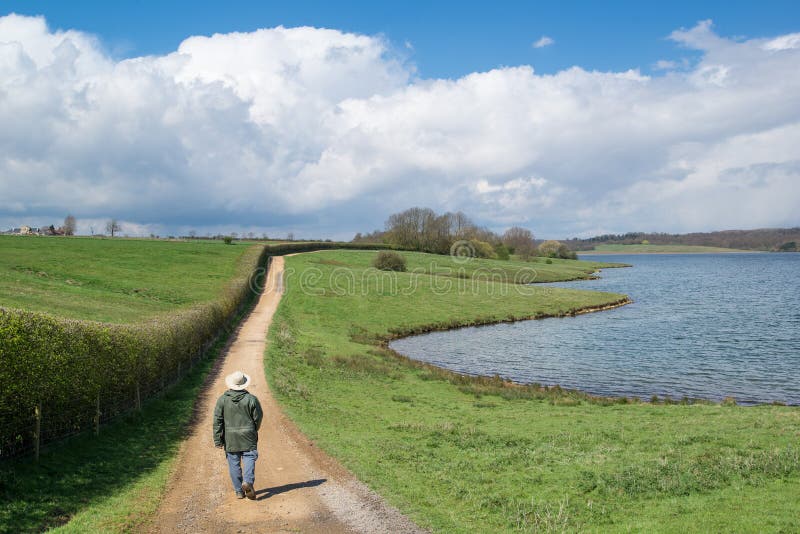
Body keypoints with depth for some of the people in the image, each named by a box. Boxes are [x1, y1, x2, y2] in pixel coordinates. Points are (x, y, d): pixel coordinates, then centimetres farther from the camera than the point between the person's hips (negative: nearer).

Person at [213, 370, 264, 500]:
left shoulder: (222, 399, -3)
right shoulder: (251, 399, -6)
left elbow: (217, 420, -4)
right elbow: (258, 417, 0)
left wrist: (217, 439, 0)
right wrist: (254, 431, 19)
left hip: (230, 438, 1)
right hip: (248, 437, -1)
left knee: (234, 463, 8)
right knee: (249, 459, 4)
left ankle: (239, 491, 11)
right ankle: (248, 481, -20)